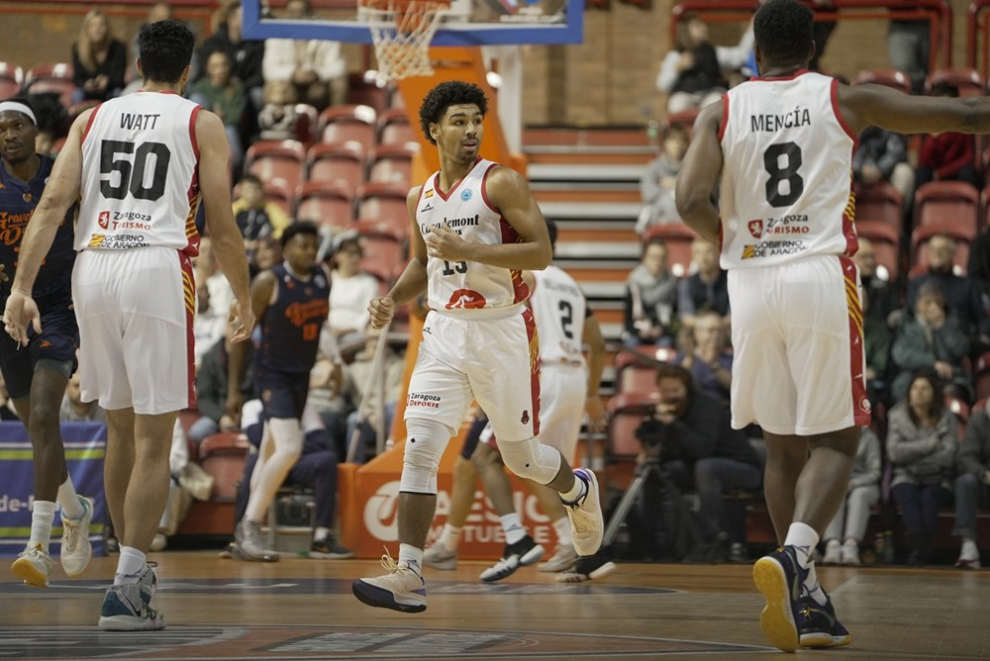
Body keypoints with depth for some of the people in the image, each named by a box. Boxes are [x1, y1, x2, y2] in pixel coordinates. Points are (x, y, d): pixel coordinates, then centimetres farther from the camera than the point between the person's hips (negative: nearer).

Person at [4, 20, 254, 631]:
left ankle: (135, 568, 28)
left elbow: (52, 205, 5)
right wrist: (245, 299, 16)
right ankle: (126, 589, -10)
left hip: (93, 268, 4)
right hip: (158, 268, -4)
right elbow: (222, 228, 3)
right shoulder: (201, 124, 8)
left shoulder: (92, 118, 17)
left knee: (121, 426, 18)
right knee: (154, 439, -2)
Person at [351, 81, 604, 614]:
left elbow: (541, 253, -17)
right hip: (445, 331, 4)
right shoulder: (420, 198, 9)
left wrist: (468, 249, -25)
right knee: (419, 447, -13)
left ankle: (578, 490, 46)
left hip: (502, 332, -4)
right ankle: (408, 576, -17)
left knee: (521, 457, 11)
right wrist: (394, 299, 5)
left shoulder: (502, 183, -9)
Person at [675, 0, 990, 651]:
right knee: (835, 440, 2)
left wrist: (731, 239, 13)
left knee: (783, 444, 14)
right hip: (822, 278, -3)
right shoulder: (846, 99, 4)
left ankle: (806, 602, 14)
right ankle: (795, 554, -24)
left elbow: (691, 200, -7)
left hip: (752, 281, 3)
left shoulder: (722, 112, 7)